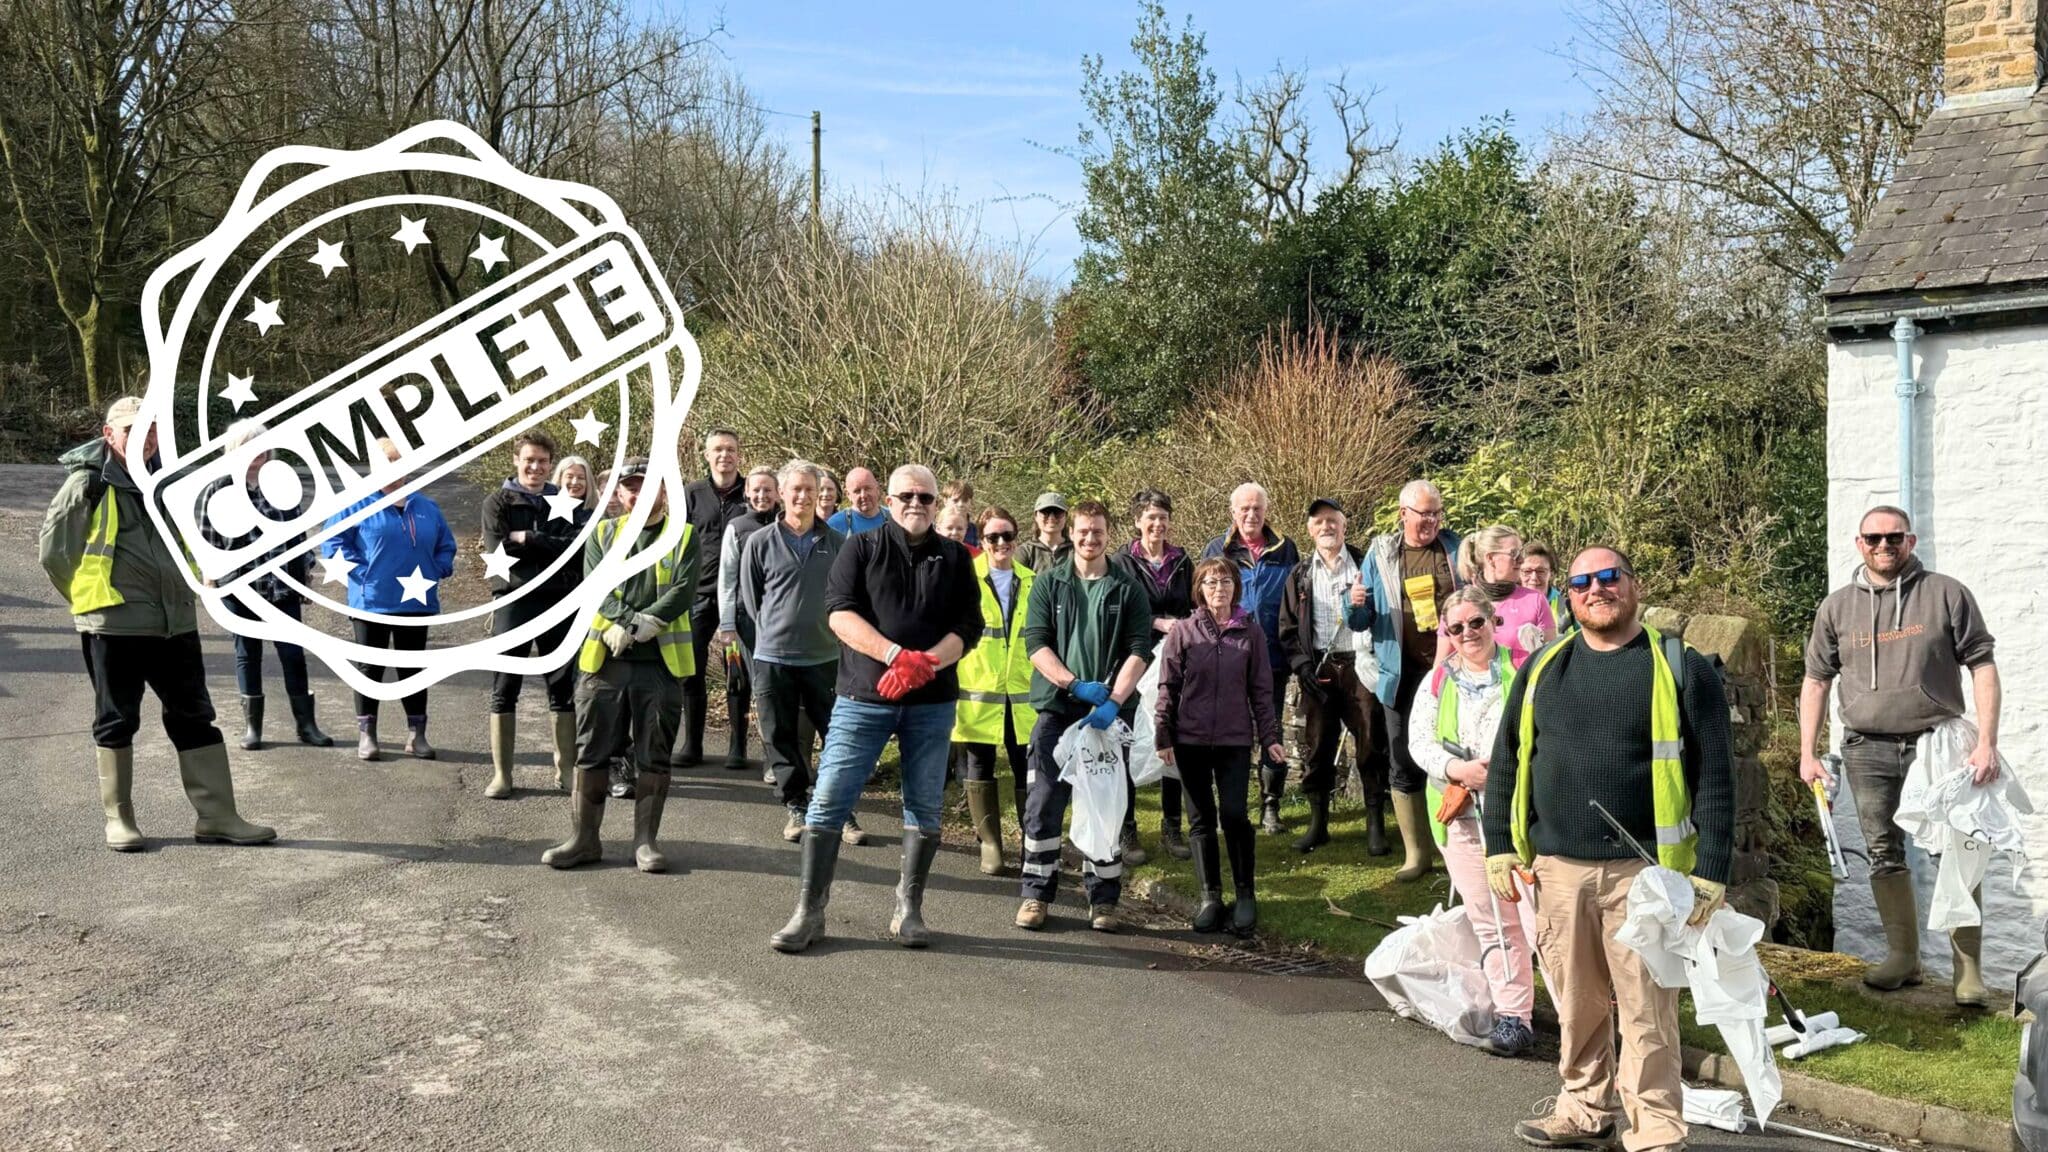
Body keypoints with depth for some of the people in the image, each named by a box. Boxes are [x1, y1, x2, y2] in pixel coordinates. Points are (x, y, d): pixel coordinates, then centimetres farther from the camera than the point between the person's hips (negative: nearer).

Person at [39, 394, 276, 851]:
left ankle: (216, 816, 9)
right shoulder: (88, 483, -7)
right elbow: (53, 549, -3)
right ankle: (119, 819, 17)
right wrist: (88, 597, 2)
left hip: (175, 622, 6)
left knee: (195, 718, 5)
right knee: (116, 722, 6)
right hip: (114, 624, -6)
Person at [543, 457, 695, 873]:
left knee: (654, 757, 4)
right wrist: (626, 623, -20)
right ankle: (584, 838, 15)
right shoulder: (602, 533, 11)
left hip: (661, 662, -2)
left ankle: (645, 841, 14)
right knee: (591, 753, 5)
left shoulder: (683, 535, 5)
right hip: (604, 660, 2)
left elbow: (682, 592, -8)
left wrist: (637, 628, -19)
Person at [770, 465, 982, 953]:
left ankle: (909, 909, 19)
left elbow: (968, 628, 1)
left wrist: (925, 663, -17)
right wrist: (897, 654, -21)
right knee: (829, 798, -6)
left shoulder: (954, 559, 9)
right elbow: (840, 612, -8)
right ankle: (809, 911, 2)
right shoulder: (861, 548, 4)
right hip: (863, 696, -2)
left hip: (931, 702, 2)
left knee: (925, 805, 6)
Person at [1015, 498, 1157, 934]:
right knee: (1043, 803, -1)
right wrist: (1075, 684, -15)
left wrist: (1113, 702, -16)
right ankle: (1036, 893, 9)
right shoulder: (1048, 584, 7)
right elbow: (1035, 642, -2)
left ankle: (1103, 898, 14)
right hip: (1056, 707, 0)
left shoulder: (1128, 591, 6)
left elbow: (1139, 651, -3)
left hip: (1110, 713, 0)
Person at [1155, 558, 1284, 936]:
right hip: (1191, 739, 1)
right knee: (1201, 818, 7)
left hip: (1235, 739, -1)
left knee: (1234, 815, -8)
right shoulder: (1183, 631, 1)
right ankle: (1210, 896, 17)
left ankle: (1245, 894, 9)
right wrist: (1162, 735, -1)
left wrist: (1270, 736, 1)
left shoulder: (1250, 632, 3)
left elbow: (1261, 689, 5)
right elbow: (1168, 687, 2)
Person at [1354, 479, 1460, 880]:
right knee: (1403, 764, 5)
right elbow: (1361, 620, 6)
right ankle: (1415, 853, 16)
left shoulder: (1455, 548, 4)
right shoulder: (1380, 554, 4)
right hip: (1403, 674, 1)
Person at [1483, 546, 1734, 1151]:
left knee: (1646, 1009, 0)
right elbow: (1505, 762, 13)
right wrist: (1500, 847, 5)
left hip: (1644, 870, -3)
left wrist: (1710, 872, -9)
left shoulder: (1681, 669, -1)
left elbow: (1714, 777, -3)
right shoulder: (1541, 669, 10)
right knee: (1576, 1004, 12)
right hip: (1556, 868, 3)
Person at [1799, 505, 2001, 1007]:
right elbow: (1816, 680, 11)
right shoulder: (1837, 606, 7)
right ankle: (1903, 957, 20)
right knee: (1884, 855, 8)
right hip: (1868, 752, 3)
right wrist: (1807, 754, 6)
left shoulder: (1947, 594, 0)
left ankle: (1968, 969, 7)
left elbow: (1982, 667, 0)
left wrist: (1987, 742, -8)